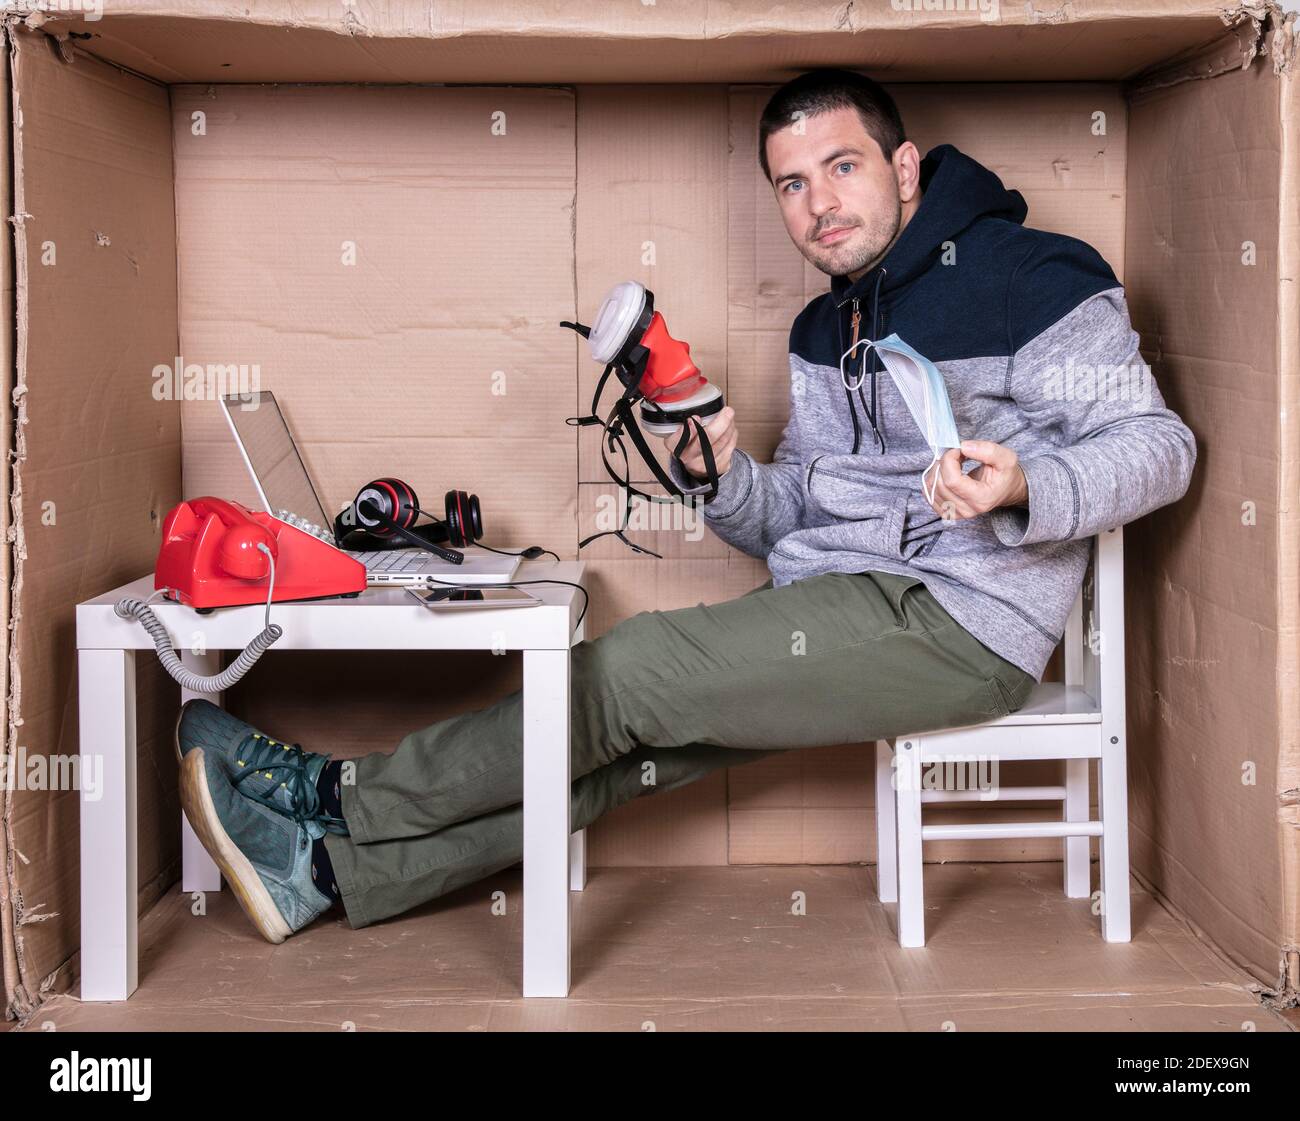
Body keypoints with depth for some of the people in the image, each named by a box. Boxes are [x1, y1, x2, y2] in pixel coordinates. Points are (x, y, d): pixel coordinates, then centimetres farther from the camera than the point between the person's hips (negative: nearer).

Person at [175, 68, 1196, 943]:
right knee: (629, 741, -6)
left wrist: (1023, 490, -31)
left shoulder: (1029, 280, -7)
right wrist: (724, 477, -8)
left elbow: (1157, 444, -11)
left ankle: (338, 797, -3)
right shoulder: (825, 330, 17)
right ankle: (333, 868, -5)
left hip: (958, 623, -8)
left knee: (630, 673, -14)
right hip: (849, 606, 8)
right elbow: (789, 522, 15)